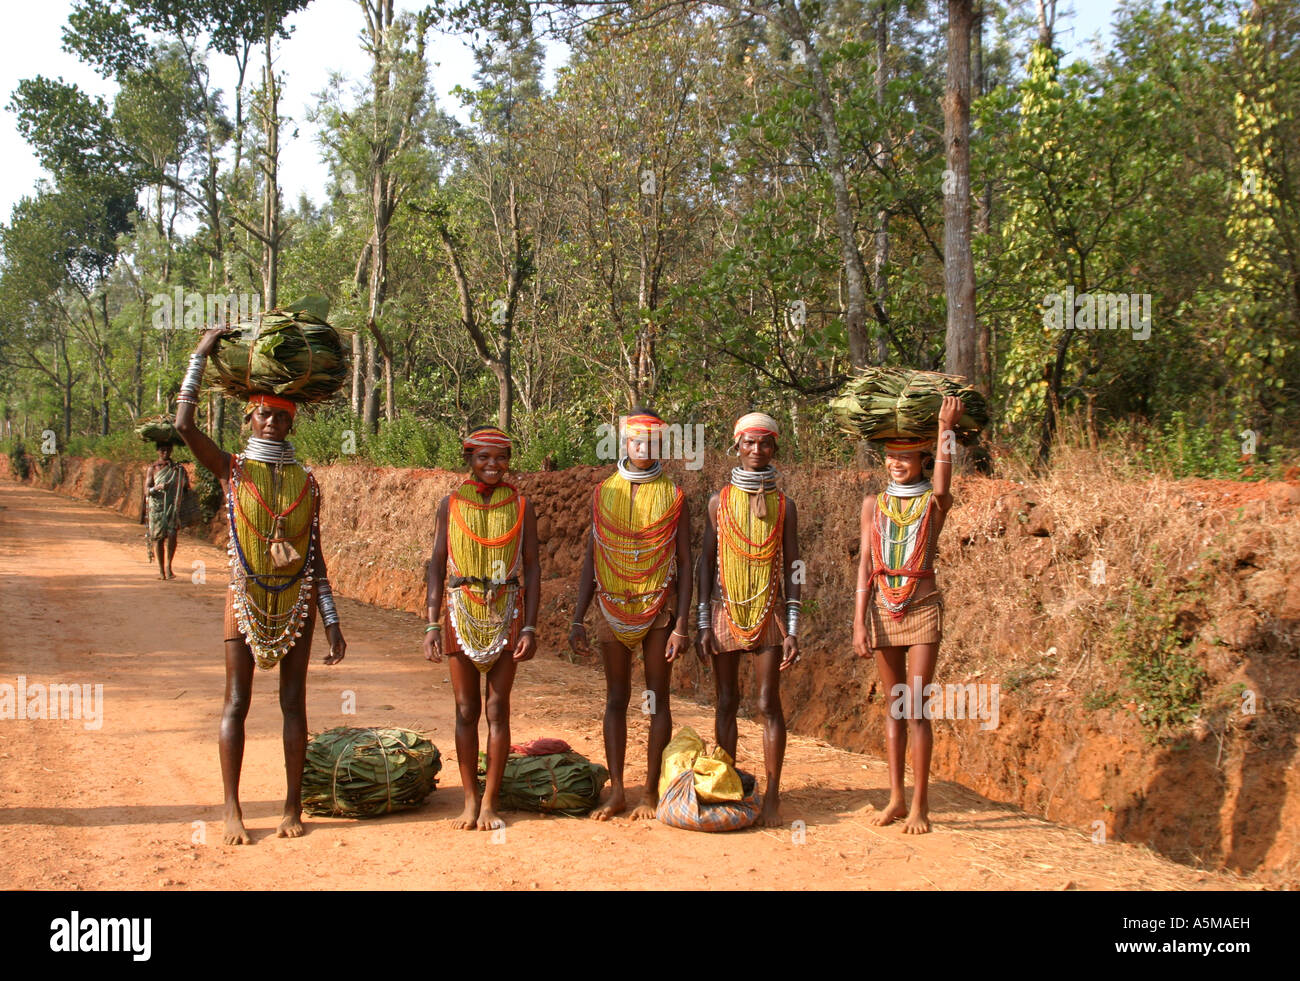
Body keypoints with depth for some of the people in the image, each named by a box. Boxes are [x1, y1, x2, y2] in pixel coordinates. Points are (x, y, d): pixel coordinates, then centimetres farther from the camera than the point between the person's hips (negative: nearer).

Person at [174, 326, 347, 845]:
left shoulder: (306, 482, 7)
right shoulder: (232, 468, 1)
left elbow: (315, 556, 8)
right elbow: (184, 426, -15)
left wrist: (332, 621, 4)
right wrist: (200, 355, -12)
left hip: (297, 601, 2)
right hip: (246, 600, -2)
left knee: (293, 701, 4)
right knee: (236, 702, -1)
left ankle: (293, 806, 12)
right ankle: (232, 811, 6)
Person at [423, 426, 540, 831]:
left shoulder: (520, 506, 2)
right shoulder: (451, 505, 2)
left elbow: (532, 567, 2)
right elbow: (437, 566, 3)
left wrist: (530, 627, -5)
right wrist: (432, 624, -4)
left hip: (506, 615, 0)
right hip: (461, 612, 0)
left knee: (498, 709, 2)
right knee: (466, 710, 5)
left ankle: (490, 802, 10)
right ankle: (470, 801, 15)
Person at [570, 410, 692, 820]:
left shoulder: (672, 496, -1)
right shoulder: (603, 494, 6)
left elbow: (684, 563, -2)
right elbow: (590, 560, 9)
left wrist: (680, 625, -9)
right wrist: (577, 620, 4)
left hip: (659, 607, -2)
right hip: (614, 608, 2)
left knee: (657, 699, 3)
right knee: (616, 699, 6)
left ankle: (651, 792, 10)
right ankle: (616, 791, 12)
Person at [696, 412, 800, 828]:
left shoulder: (783, 505, 4)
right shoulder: (719, 502, 5)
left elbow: (792, 568, 4)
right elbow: (706, 562, 5)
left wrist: (792, 629, -3)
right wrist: (703, 624, -1)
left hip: (768, 613, -1)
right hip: (726, 611, 1)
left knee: (768, 704, -3)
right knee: (727, 702, 6)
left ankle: (772, 794, 2)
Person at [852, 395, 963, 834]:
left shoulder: (934, 503, -1)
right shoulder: (874, 506, 7)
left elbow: (941, 490, -26)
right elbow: (865, 566, 4)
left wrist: (946, 429, -29)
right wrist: (859, 622, -3)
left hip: (923, 609, -3)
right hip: (883, 610, 3)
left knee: (915, 708, -4)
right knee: (894, 707, 9)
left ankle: (920, 804, 4)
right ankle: (896, 798, 15)